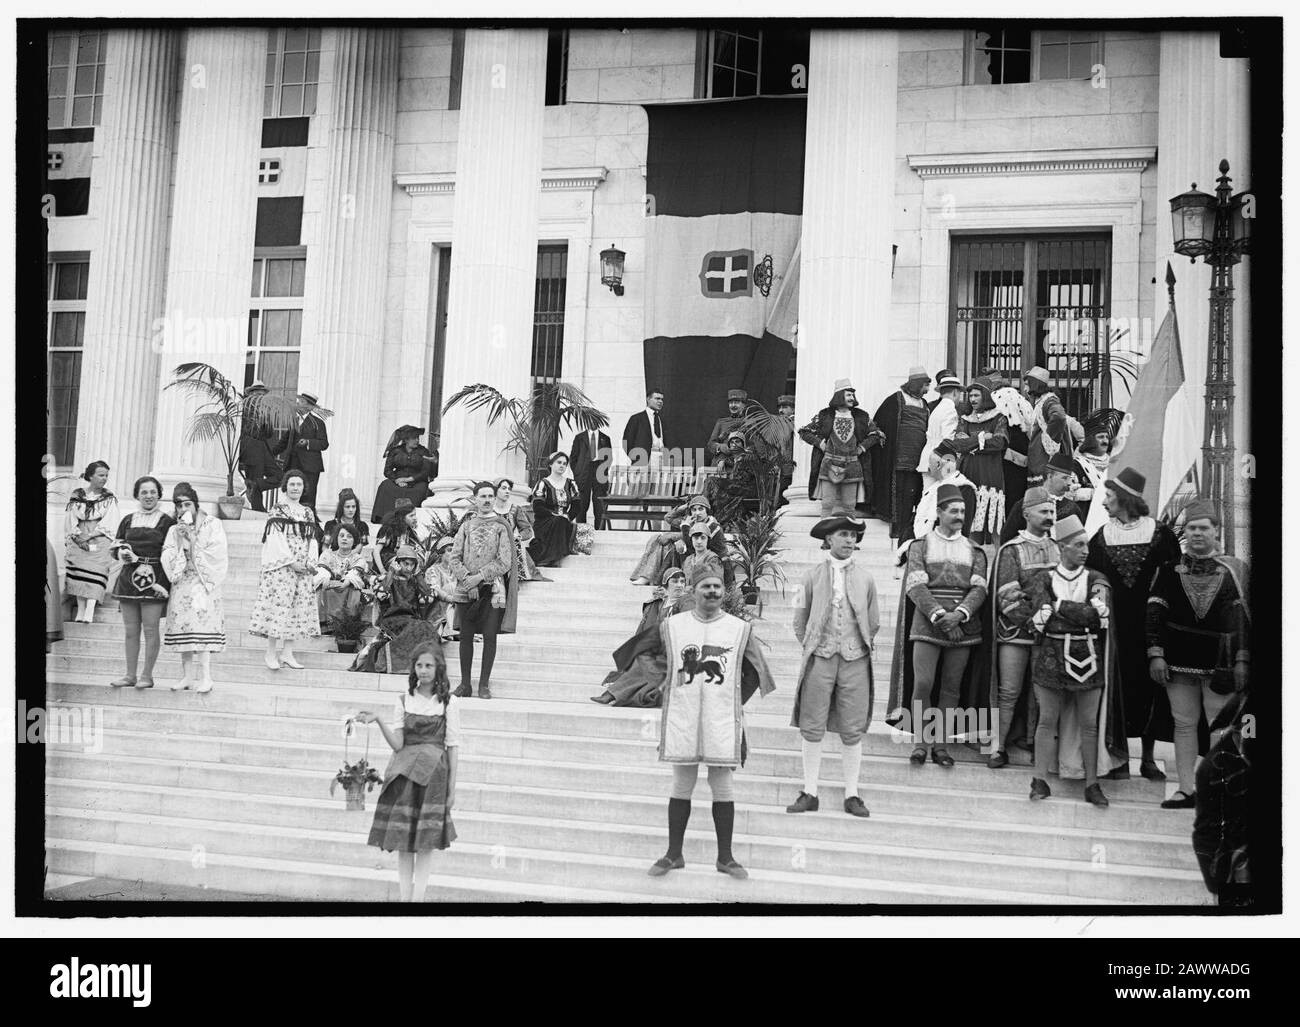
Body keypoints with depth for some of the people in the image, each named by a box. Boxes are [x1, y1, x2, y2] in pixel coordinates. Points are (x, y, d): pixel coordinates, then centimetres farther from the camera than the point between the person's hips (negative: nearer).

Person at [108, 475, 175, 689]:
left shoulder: (166, 522, 1)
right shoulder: (128, 521, 14)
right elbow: (117, 548, 17)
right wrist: (122, 554, -6)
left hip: (154, 579, -4)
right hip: (129, 579, 4)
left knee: (151, 629, -4)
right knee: (131, 630, 7)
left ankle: (147, 676, 4)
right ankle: (130, 675, 14)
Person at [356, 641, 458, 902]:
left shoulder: (447, 703, 1)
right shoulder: (404, 701, 7)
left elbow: (452, 746, 1)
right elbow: (397, 743, 1)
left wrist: (452, 787, -2)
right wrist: (379, 721, -15)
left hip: (432, 773, -2)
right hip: (404, 772, 2)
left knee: (426, 841, -1)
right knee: (402, 840, 3)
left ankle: (418, 896, 3)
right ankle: (404, 896, 9)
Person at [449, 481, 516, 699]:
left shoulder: (500, 526, 1)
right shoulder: (466, 524, 9)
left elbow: (504, 562, -6)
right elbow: (454, 557, 4)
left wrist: (479, 577, -12)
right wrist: (466, 579, -10)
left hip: (492, 587, -2)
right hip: (467, 589, 2)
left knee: (490, 635, -2)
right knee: (465, 634, 3)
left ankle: (484, 684, 5)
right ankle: (465, 684, 10)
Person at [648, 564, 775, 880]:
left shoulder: (740, 629, 2)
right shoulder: (672, 626, 2)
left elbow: (755, 673, 11)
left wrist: (736, 701, 5)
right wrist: (666, 688, 8)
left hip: (722, 722, 0)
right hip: (682, 719, 0)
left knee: (722, 786, 4)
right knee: (681, 786, 7)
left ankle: (725, 857, 13)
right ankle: (674, 854, 16)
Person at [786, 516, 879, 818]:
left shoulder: (865, 578, 8)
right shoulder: (813, 576, 6)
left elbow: (874, 622, 15)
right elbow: (800, 619, 11)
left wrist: (864, 646, 10)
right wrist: (810, 647, 6)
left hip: (855, 660, 1)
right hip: (820, 659, 0)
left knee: (852, 732, 2)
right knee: (812, 729, 0)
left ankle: (852, 795, 11)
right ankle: (810, 793, 8)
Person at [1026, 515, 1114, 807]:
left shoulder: (1096, 580, 6)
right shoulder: (1044, 580, 4)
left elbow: (1097, 614, -12)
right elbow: (1040, 619, -10)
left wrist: (1058, 606, -9)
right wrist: (1080, 615, -15)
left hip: (1088, 658, 1)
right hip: (1052, 656, -1)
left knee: (1089, 725, 5)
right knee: (1047, 721, 3)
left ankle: (1091, 784, 12)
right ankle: (1040, 781, 8)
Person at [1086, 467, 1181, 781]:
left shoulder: (1159, 532, -1)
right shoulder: (1101, 536, 4)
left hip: (1148, 621, -1)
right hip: (1115, 622, 1)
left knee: (1149, 684, 3)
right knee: (1118, 684, 2)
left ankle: (1148, 758, 14)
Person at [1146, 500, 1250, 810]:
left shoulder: (1234, 570, 1)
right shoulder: (1170, 569, 4)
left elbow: (1243, 618, -1)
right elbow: (1155, 612, 2)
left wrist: (1242, 660, -6)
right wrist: (1155, 654, -5)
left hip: (1219, 662, -2)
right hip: (1178, 662, 2)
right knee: (1183, 724, 7)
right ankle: (1186, 789, 14)